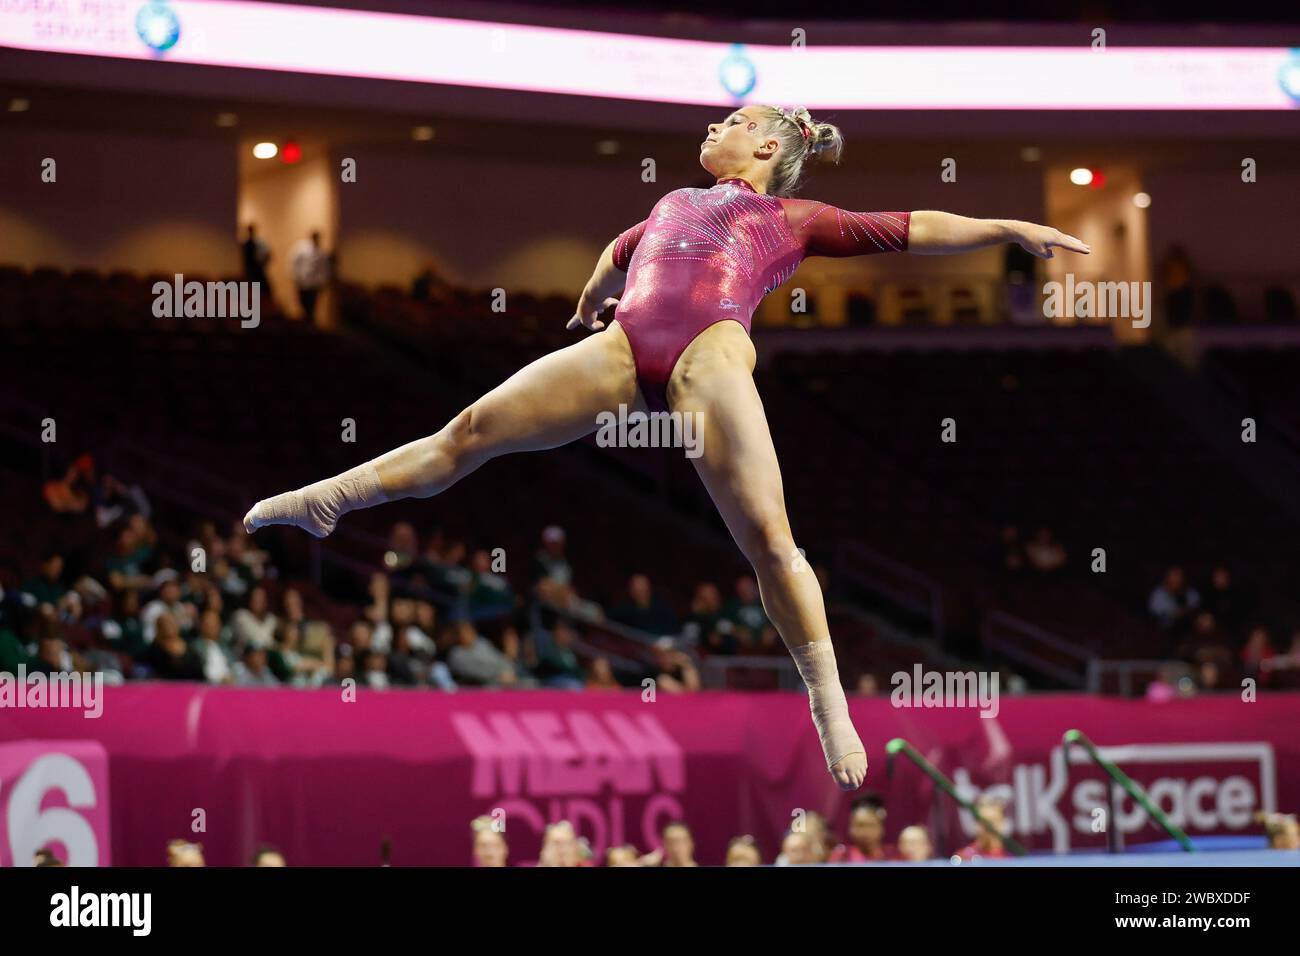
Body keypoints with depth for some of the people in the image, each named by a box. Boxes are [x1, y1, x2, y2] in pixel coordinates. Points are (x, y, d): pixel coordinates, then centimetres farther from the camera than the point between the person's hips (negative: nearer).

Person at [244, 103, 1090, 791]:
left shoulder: (794, 218, 23)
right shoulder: (674, 206, 35)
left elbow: (909, 230, 21)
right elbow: (617, 257, 55)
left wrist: (1009, 229, 16)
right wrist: (593, 297, 72)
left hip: (711, 358, -4)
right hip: (624, 350, 4)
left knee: (767, 537, -13)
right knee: (472, 430, -1)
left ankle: (830, 706, -8)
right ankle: (324, 502, 7)